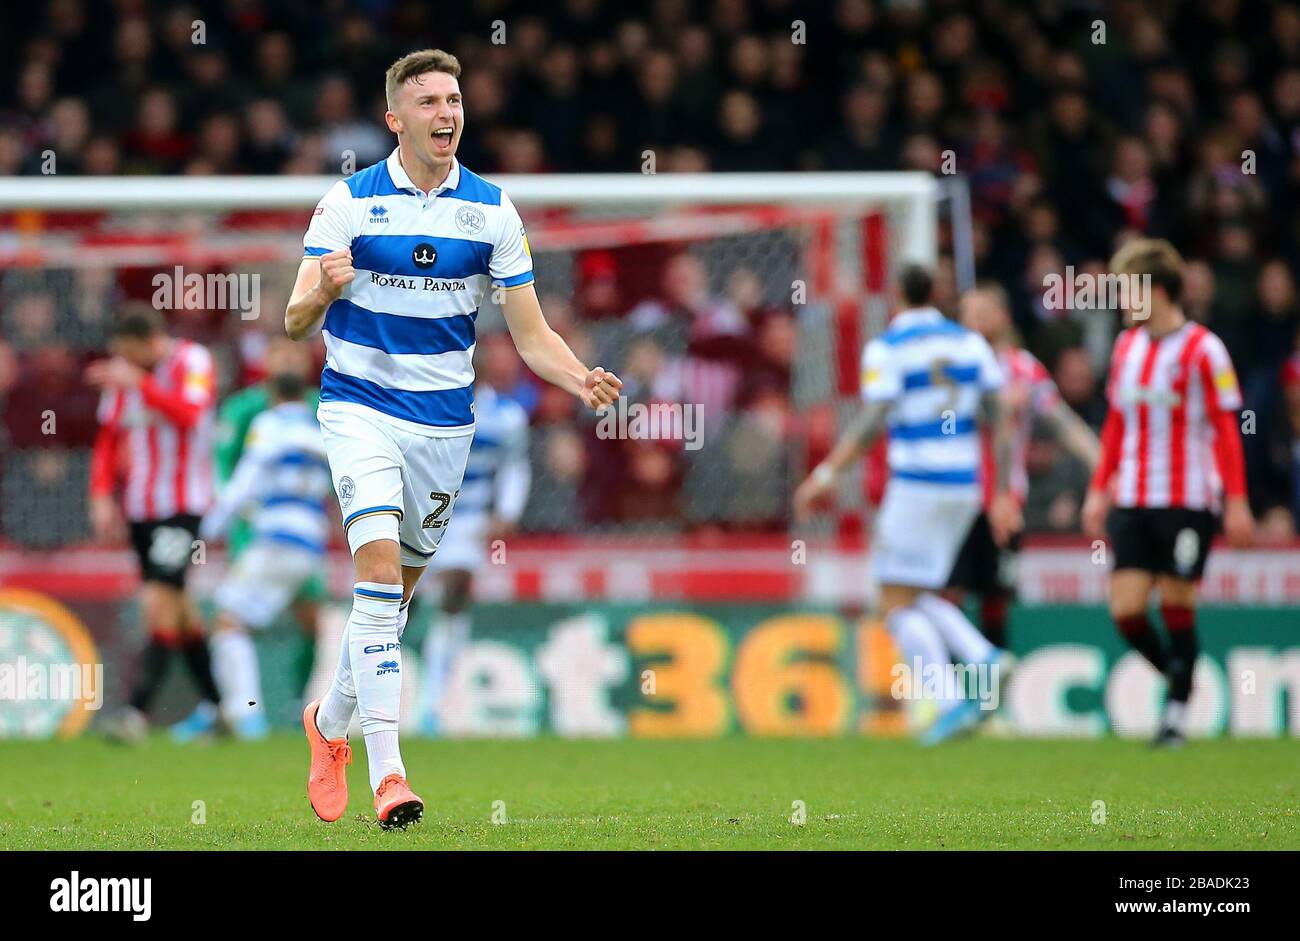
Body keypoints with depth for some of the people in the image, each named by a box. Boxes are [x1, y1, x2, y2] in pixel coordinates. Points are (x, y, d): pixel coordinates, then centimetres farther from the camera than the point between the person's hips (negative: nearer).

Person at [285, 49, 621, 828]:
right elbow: (296, 323, -7)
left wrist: (582, 380, -17)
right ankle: (387, 770, -23)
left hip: (446, 421, 3)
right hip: (362, 407, -3)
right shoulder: (349, 203, -5)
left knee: (399, 591, 12)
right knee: (380, 568, -20)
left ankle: (331, 722, 38)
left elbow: (531, 333, 2)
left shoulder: (492, 210, 1)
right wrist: (321, 295, -30)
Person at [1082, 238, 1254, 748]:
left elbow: (1226, 429, -8)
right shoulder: (1126, 347, 10)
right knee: (1126, 608, -4)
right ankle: (1177, 678, 20)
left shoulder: (1203, 350, -8)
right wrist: (1099, 491, 16)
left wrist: (1236, 502, -12)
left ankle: (1177, 712, 9)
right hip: (1132, 500, 5)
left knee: (1177, 605, -2)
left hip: (1187, 501, -5)